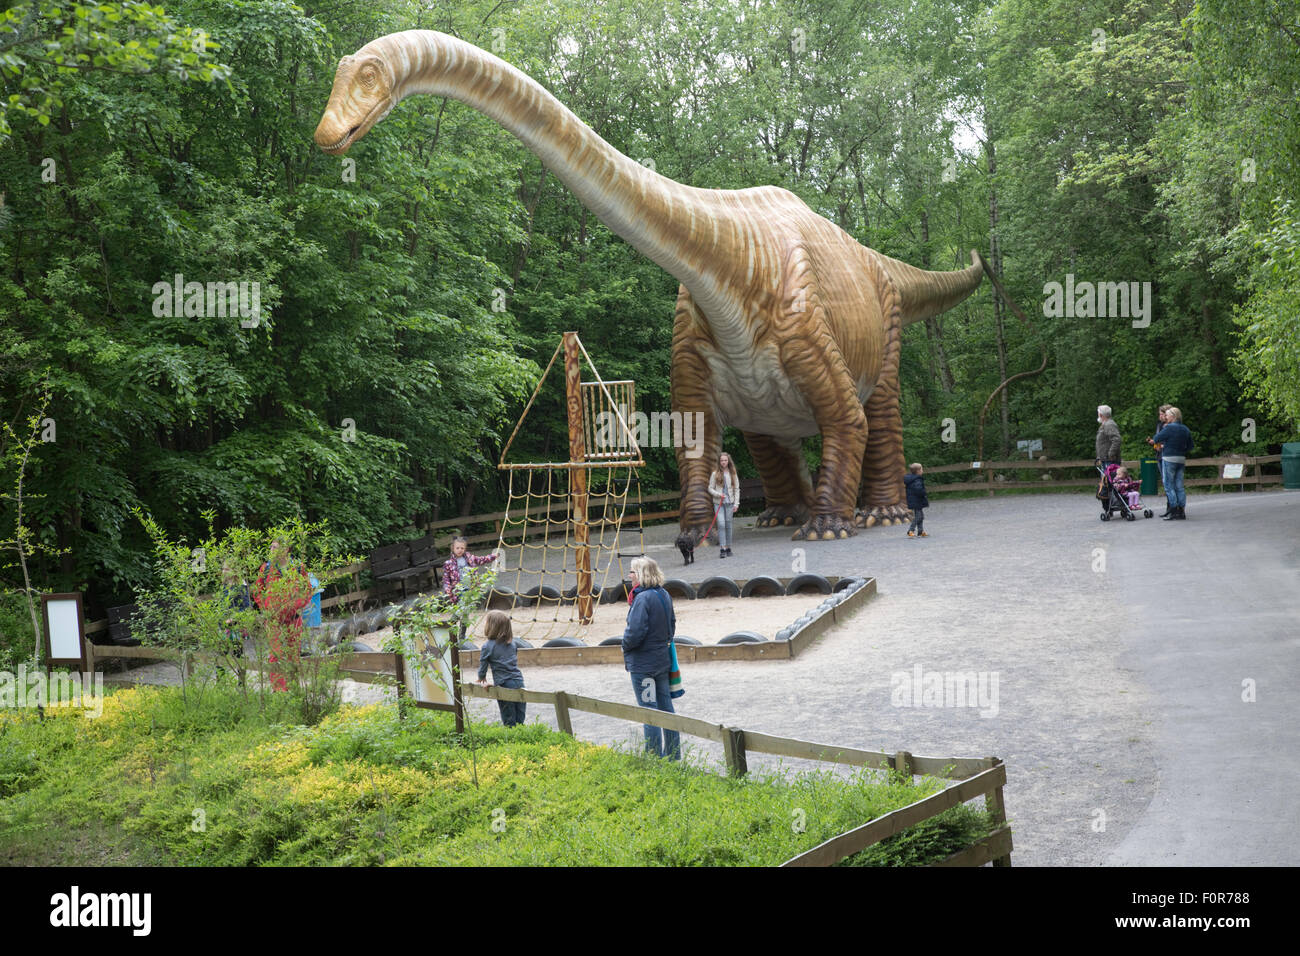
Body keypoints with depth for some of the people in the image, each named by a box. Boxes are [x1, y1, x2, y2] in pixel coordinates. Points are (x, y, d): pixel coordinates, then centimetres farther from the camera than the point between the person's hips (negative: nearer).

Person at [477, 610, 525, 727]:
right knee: (519, 719, 8)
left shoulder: (487, 647, -6)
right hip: (519, 682, 5)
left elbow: (483, 665, 0)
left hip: (504, 685, -5)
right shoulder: (512, 643, 11)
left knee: (509, 720, 2)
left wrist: (481, 680, 19)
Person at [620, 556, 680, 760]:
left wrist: (626, 645, -6)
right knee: (666, 709, 15)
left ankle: (655, 757, 4)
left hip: (643, 663, -8)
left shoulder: (643, 599, -21)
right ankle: (674, 755, 22)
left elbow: (635, 632, -24)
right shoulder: (664, 595, 5)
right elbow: (671, 624, 15)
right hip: (662, 659, 8)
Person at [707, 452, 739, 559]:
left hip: (729, 503, 2)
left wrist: (736, 504, 1)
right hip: (718, 503, -2)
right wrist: (718, 494, -13)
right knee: (721, 524, -12)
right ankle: (722, 549, -13)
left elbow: (737, 489, 8)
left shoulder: (733, 474, 5)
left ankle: (728, 548, 14)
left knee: (728, 525, 5)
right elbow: (710, 488, 4)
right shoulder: (715, 474, 1)